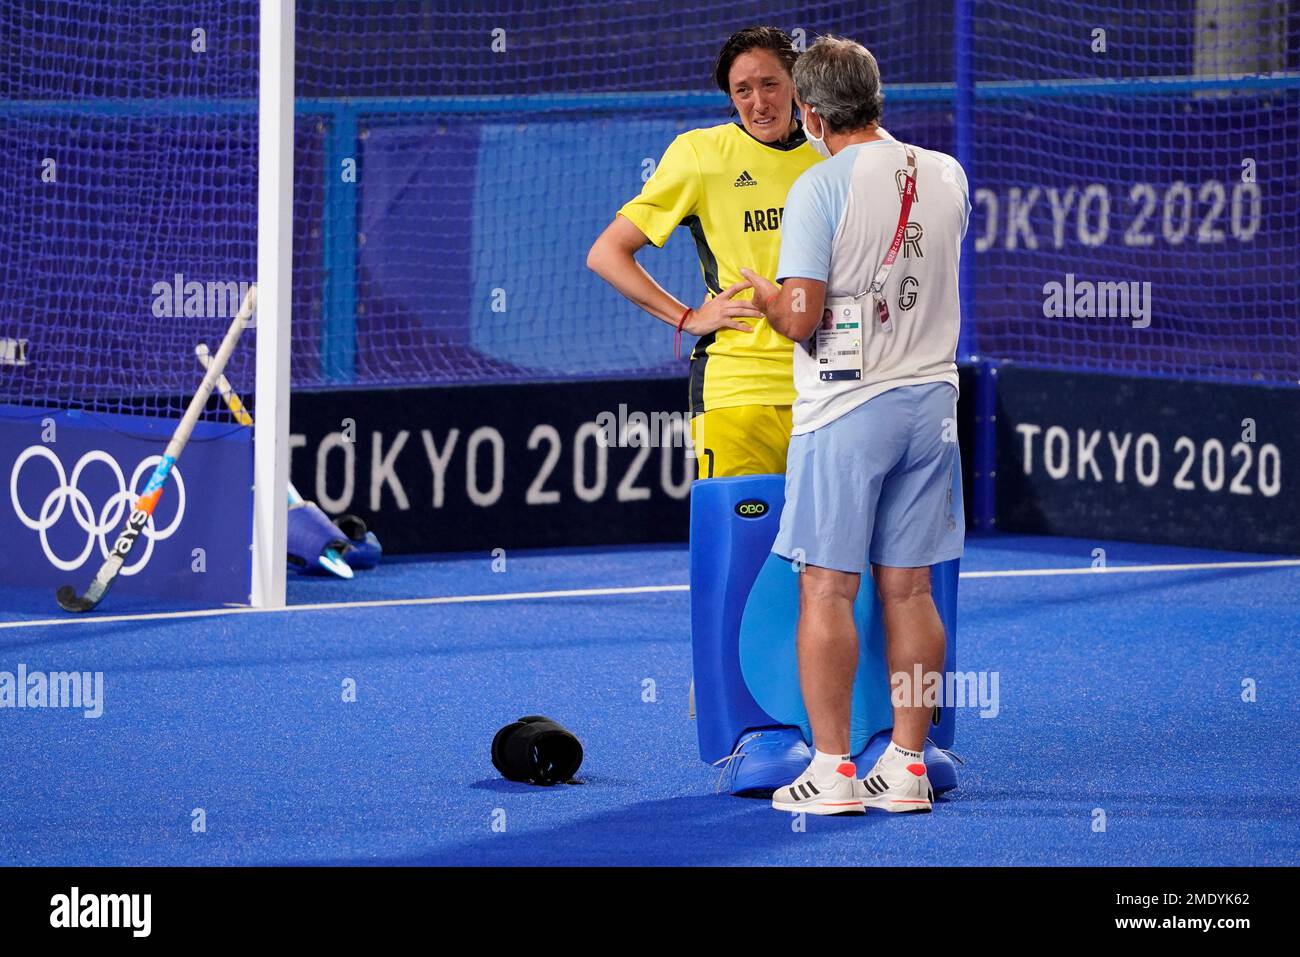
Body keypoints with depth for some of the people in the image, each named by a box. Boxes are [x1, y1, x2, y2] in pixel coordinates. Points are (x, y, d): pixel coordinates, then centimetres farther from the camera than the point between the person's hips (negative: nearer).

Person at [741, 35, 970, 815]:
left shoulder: (820, 188, -13)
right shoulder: (948, 176, 5)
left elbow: (800, 318, -16)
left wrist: (760, 292, 5)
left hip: (846, 407, -5)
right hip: (931, 399, 5)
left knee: (828, 588, 0)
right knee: (909, 588, 8)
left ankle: (832, 771, -2)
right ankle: (908, 768, 9)